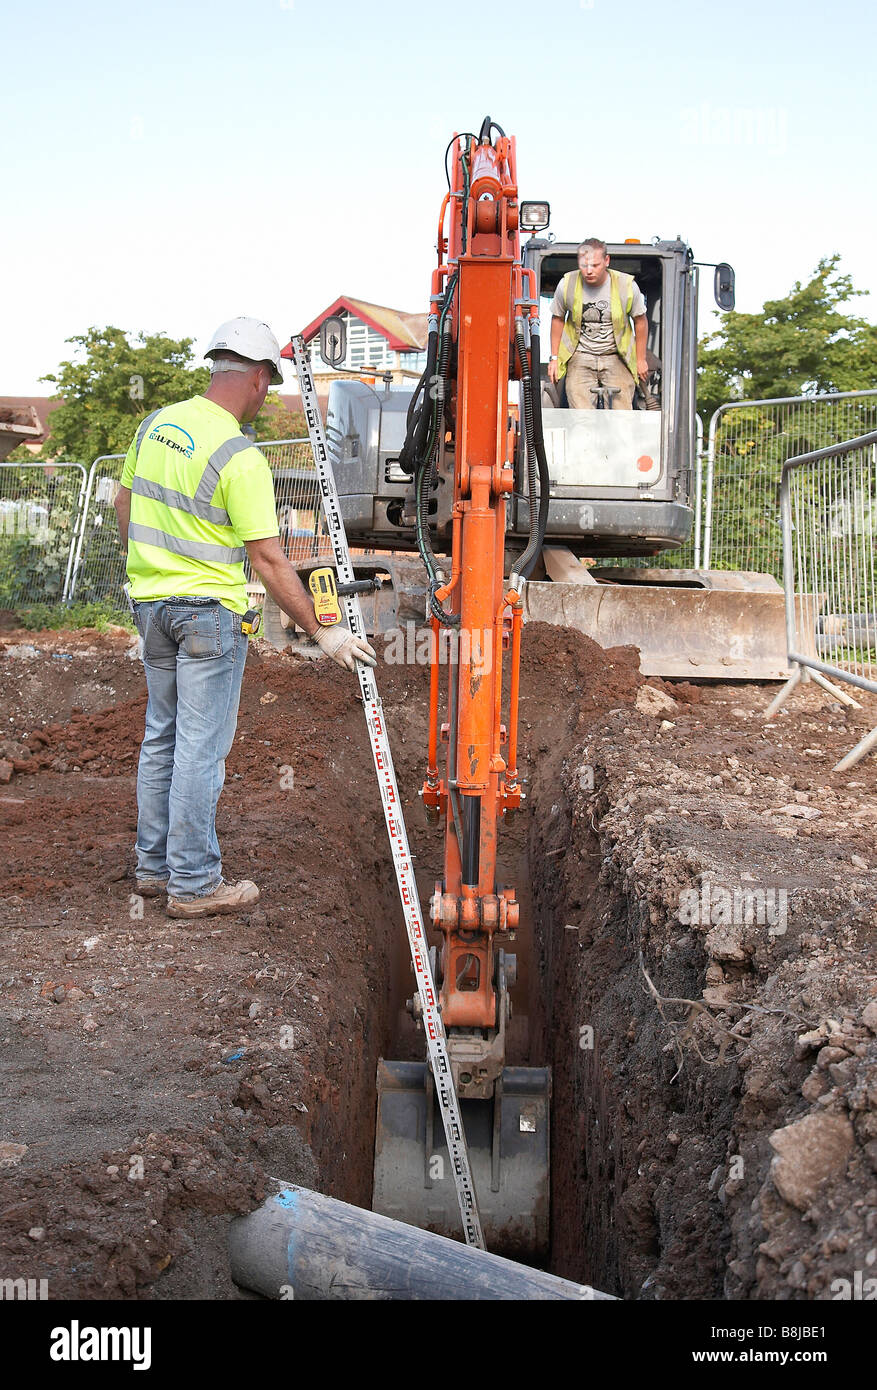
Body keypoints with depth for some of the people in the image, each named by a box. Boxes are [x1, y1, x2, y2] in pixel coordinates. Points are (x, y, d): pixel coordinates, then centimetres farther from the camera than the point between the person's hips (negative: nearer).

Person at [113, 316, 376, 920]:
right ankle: (194, 884, 6)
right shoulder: (241, 458, -19)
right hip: (210, 612, -8)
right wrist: (322, 632, -14)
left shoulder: (156, 424, 4)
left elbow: (123, 506, 15)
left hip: (151, 600, 8)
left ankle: (155, 865, 27)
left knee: (162, 738, 17)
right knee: (202, 748, -1)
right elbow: (269, 561, -20)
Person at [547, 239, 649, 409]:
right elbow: (558, 319, 9)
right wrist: (554, 358, 8)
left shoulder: (627, 285, -9)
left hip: (616, 357, 0)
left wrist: (641, 360, 9)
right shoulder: (567, 284, -7)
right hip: (580, 358, 0)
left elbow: (640, 321, 6)